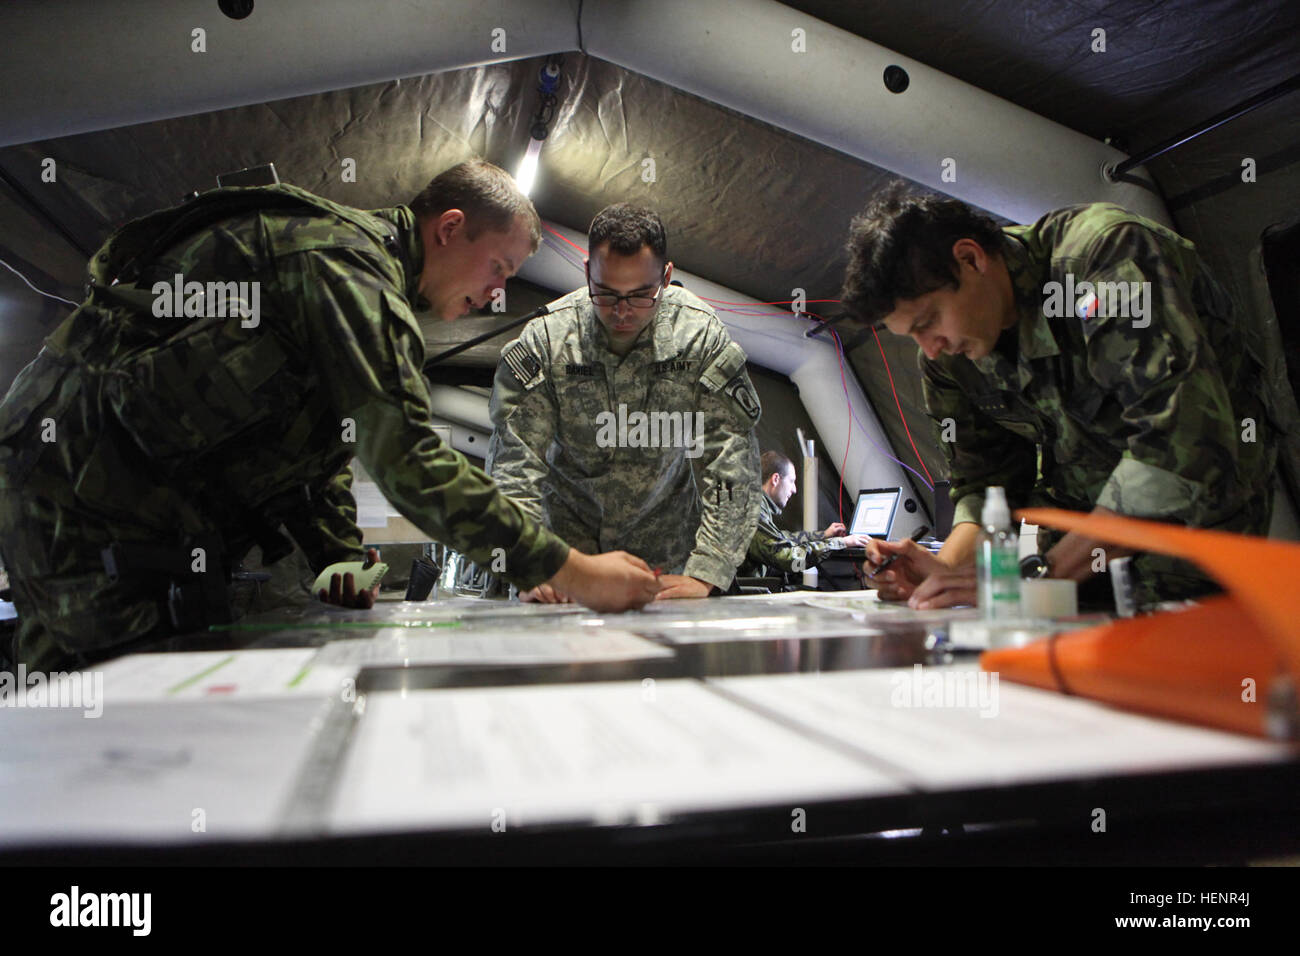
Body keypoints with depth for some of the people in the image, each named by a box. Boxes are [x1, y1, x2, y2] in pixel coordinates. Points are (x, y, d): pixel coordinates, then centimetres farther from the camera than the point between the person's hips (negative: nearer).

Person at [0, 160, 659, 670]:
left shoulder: (358, 266, 16)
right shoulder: (345, 258, -19)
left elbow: (318, 442, 17)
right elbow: (405, 458, -30)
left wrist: (339, 556, 2)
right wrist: (570, 572, -29)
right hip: (91, 484, -11)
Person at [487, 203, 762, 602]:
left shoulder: (702, 337, -13)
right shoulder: (544, 339, -13)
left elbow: (731, 460, -16)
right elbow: (514, 461, -16)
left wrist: (704, 572, -26)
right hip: (566, 546, 0)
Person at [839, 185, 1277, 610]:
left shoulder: (1106, 252, -24)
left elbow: (1185, 444, -33)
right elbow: (986, 479, 2)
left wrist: (1041, 573, -35)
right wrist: (946, 567, -20)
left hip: (1200, 516, -4)